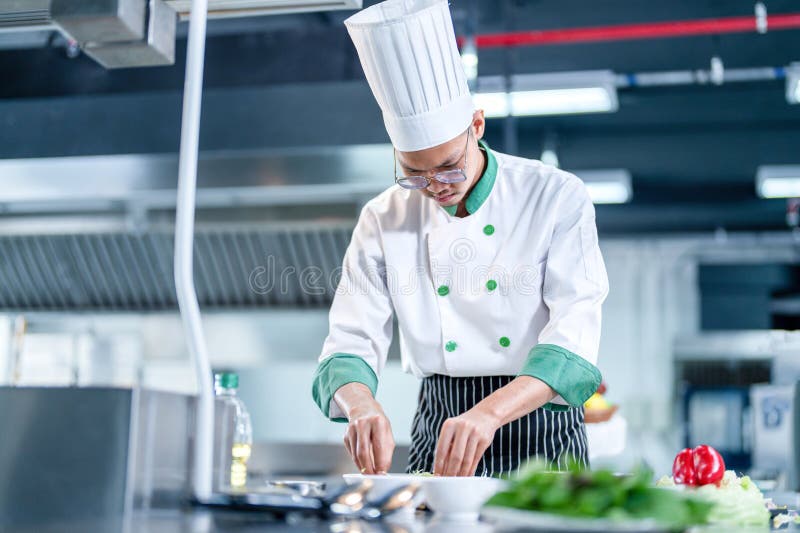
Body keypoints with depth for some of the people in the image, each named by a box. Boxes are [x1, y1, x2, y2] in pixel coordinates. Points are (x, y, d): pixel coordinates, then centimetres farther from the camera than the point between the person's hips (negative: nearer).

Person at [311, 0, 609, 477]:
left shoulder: (558, 198, -4)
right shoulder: (384, 220, 4)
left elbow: (573, 338, -14)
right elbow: (350, 345, 1)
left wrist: (489, 412, -30)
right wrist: (363, 407, -22)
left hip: (542, 441, -2)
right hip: (437, 435, 2)